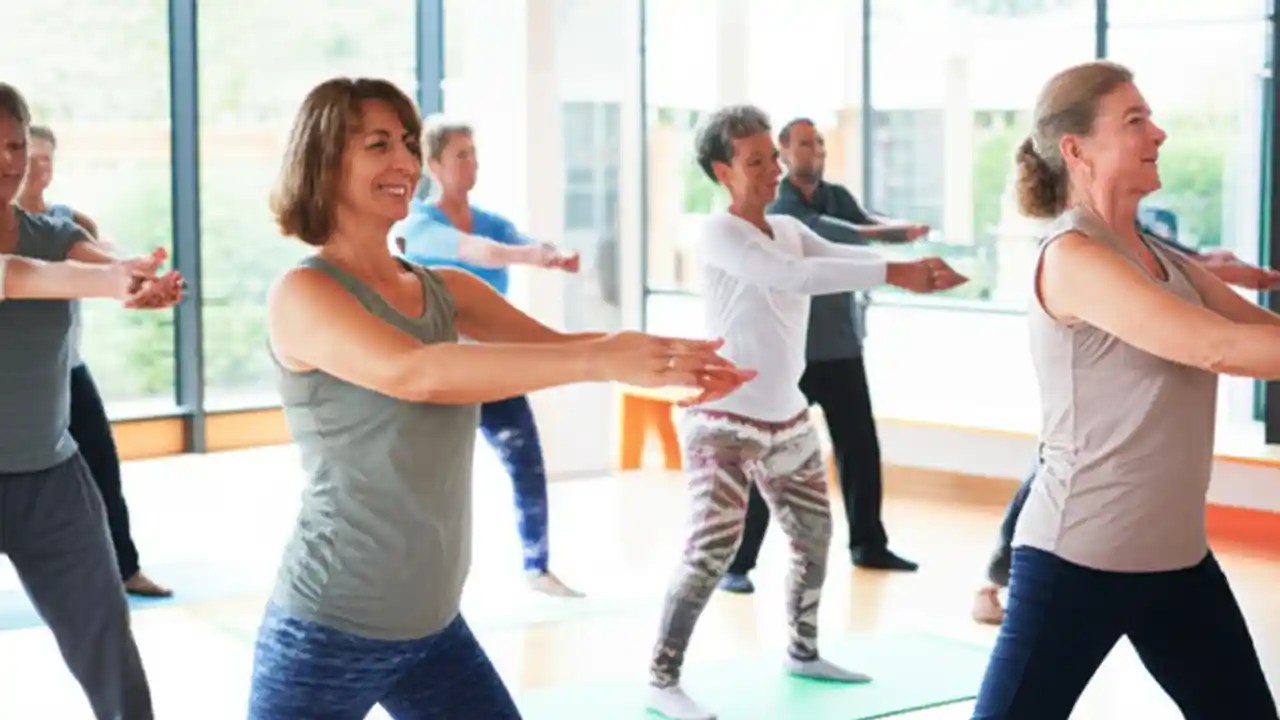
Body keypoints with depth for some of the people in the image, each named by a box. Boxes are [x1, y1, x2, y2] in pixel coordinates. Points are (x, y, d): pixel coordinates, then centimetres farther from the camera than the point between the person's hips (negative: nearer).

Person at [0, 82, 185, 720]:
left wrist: (145, 283, -42)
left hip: (51, 477, 4)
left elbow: (107, 266, -17)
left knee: (111, 655, 3)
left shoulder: (55, 235, 4)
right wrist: (102, 281, -48)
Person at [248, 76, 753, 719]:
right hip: (327, 632, -6)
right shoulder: (302, 294, -14)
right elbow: (413, 373, -30)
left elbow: (552, 343, -4)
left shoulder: (447, 290, 6)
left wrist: (666, 359, -25)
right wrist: (601, 361, -36)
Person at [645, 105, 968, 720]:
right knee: (711, 551, -14)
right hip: (724, 421, -8)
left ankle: (802, 651, 36)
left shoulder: (789, 229, 10)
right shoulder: (719, 233, -15)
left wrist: (917, 267, -25)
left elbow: (842, 256, -6)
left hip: (787, 418, 8)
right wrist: (893, 273, -33)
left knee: (814, 536, 17)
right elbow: (792, 276, -30)